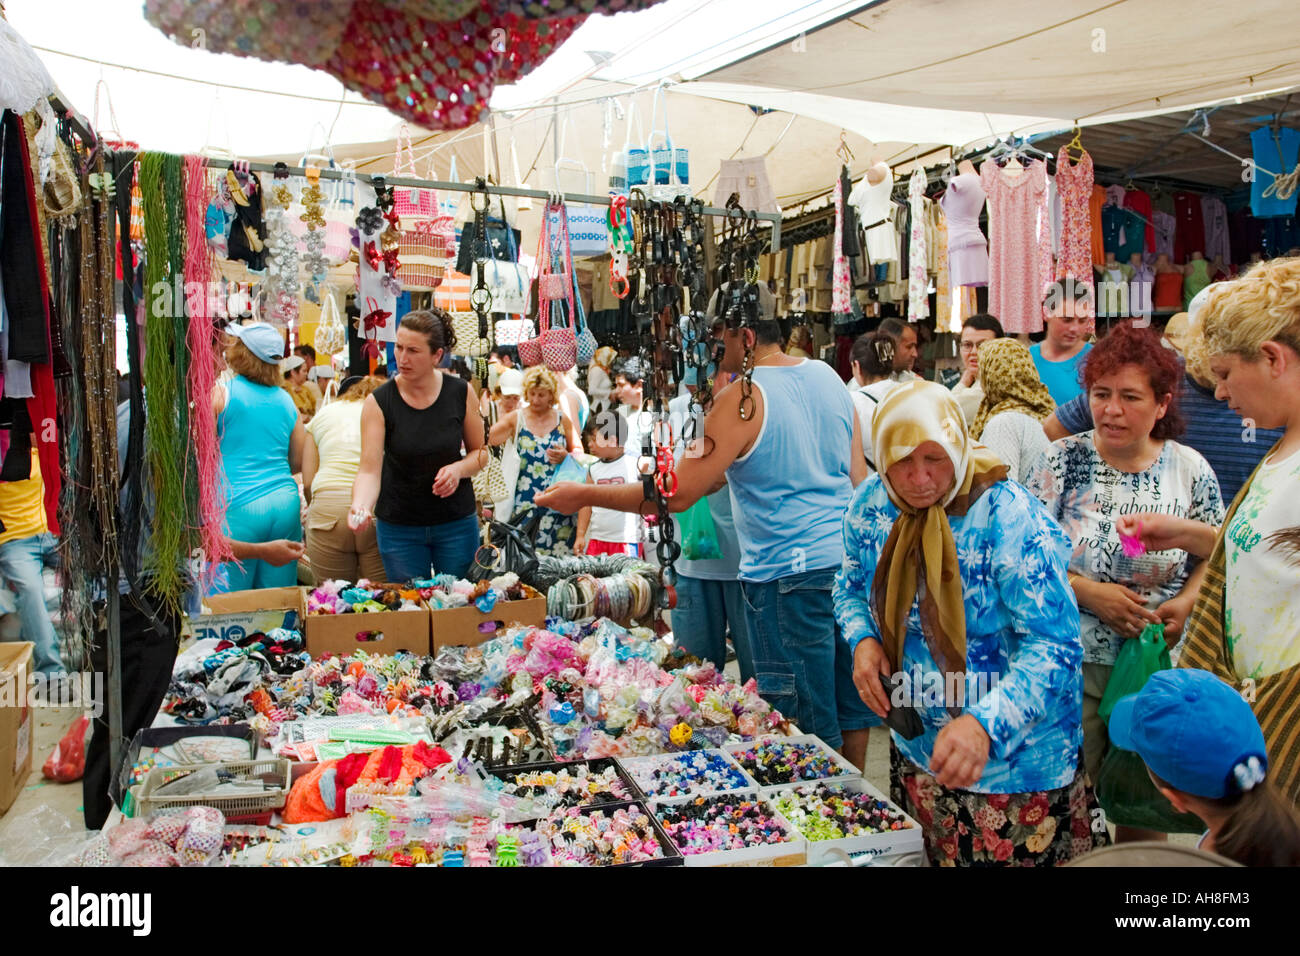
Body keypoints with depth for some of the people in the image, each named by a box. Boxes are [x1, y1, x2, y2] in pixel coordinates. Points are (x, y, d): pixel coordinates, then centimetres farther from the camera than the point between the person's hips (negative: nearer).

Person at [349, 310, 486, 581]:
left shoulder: (460, 392, -6)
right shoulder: (379, 402, -11)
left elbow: (480, 452, 5)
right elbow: (369, 469, -17)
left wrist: (459, 469, -16)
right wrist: (360, 507, -36)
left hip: (457, 524, 1)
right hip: (398, 526, -1)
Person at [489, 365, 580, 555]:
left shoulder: (562, 420, 9)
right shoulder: (515, 419, 5)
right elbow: (486, 439, -6)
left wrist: (566, 457, -4)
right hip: (525, 501, -1)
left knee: (557, 556, -2)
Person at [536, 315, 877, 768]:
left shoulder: (743, 398, -14)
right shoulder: (829, 376, 8)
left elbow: (676, 495, -15)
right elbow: (860, 479, 13)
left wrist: (583, 495, -7)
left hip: (789, 575, -8)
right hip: (851, 560, 8)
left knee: (807, 722, 5)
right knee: (848, 702, 19)